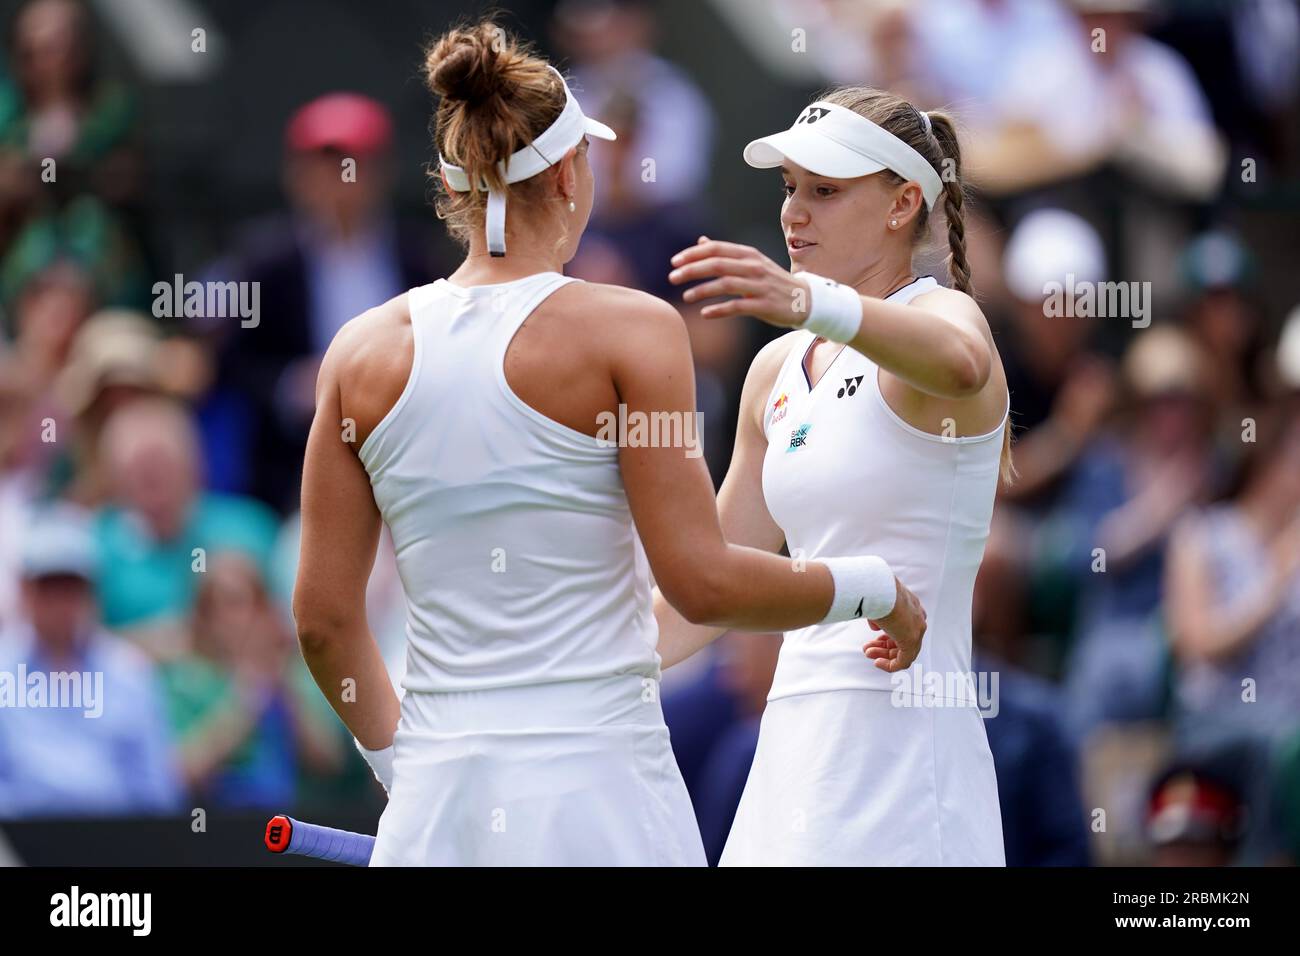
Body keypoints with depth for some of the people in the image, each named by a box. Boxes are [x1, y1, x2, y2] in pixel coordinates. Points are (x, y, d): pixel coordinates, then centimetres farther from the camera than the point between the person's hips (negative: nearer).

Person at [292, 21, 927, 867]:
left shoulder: (363, 352, 6)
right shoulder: (628, 330, -5)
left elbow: (323, 617, 7)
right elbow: (702, 582, -9)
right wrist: (874, 588, 6)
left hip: (436, 798, 4)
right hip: (597, 796, -4)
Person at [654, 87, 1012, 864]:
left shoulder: (944, 313, -6)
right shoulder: (779, 371, 17)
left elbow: (959, 362, -35)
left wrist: (808, 301, -52)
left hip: (902, 742, -8)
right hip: (795, 746, 8)